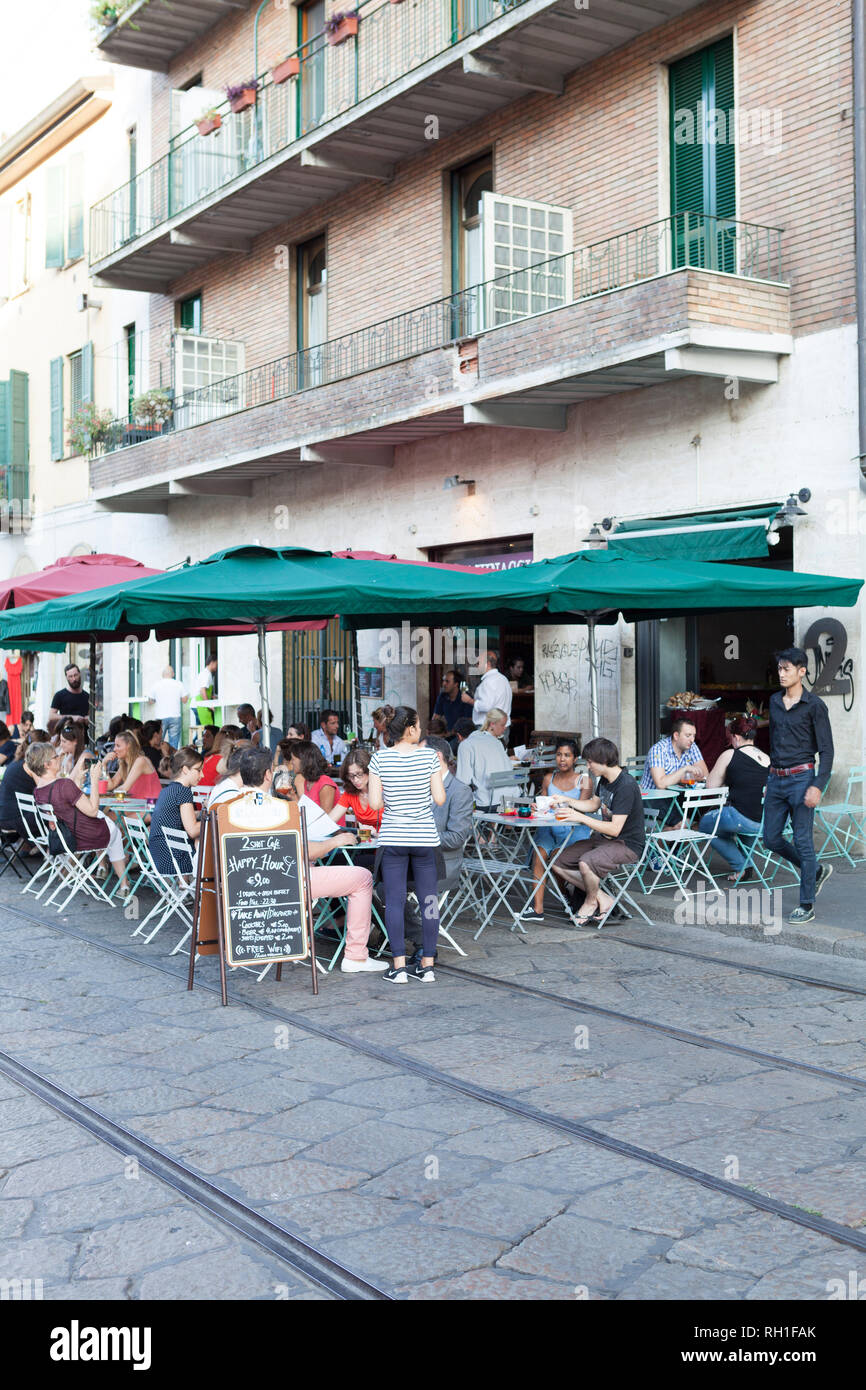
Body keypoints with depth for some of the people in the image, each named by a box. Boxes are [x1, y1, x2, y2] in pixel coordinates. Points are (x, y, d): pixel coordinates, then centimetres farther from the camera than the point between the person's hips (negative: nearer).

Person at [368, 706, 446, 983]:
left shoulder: (380, 758, -5)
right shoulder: (429, 756, -5)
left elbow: (375, 804, -7)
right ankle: (427, 965, 9)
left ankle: (399, 967, 0)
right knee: (429, 900, 6)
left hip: (393, 838, 0)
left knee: (394, 901, 2)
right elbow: (440, 799, -3)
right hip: (425, 837, 0)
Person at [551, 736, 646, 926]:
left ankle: (591, 902, -4)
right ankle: (603, 899, 0)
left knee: (586, 863, -36)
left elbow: (615, 829, -27)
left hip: (628, 845, -10)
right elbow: (593, 804, 26)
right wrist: (566, 801, 13)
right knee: (558, 863, 0)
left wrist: (581, 818, -26)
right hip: (603, 839, 10)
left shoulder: (626, 786, -23)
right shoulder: (604, 780, 6)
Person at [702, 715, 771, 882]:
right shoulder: (767, 758, 11)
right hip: (768, 822, 6)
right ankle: (747, 864, 34)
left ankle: (740, 866, 14)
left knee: (705, 823, 21)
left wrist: (728, 781, 26)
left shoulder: (730, 755, -2)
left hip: (744, 820, -6)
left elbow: (711, 784, 7)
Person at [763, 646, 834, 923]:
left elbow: (826, 750, -9)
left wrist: (818, 786, -19)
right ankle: (817, 871, 30)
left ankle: (807, 906, 5)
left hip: (801, 778, -7)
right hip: (776, 780, 7)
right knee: (771, 838, 8)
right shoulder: (774, 702, 11)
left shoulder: (814, 705, -8)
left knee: (802, 841, -4)